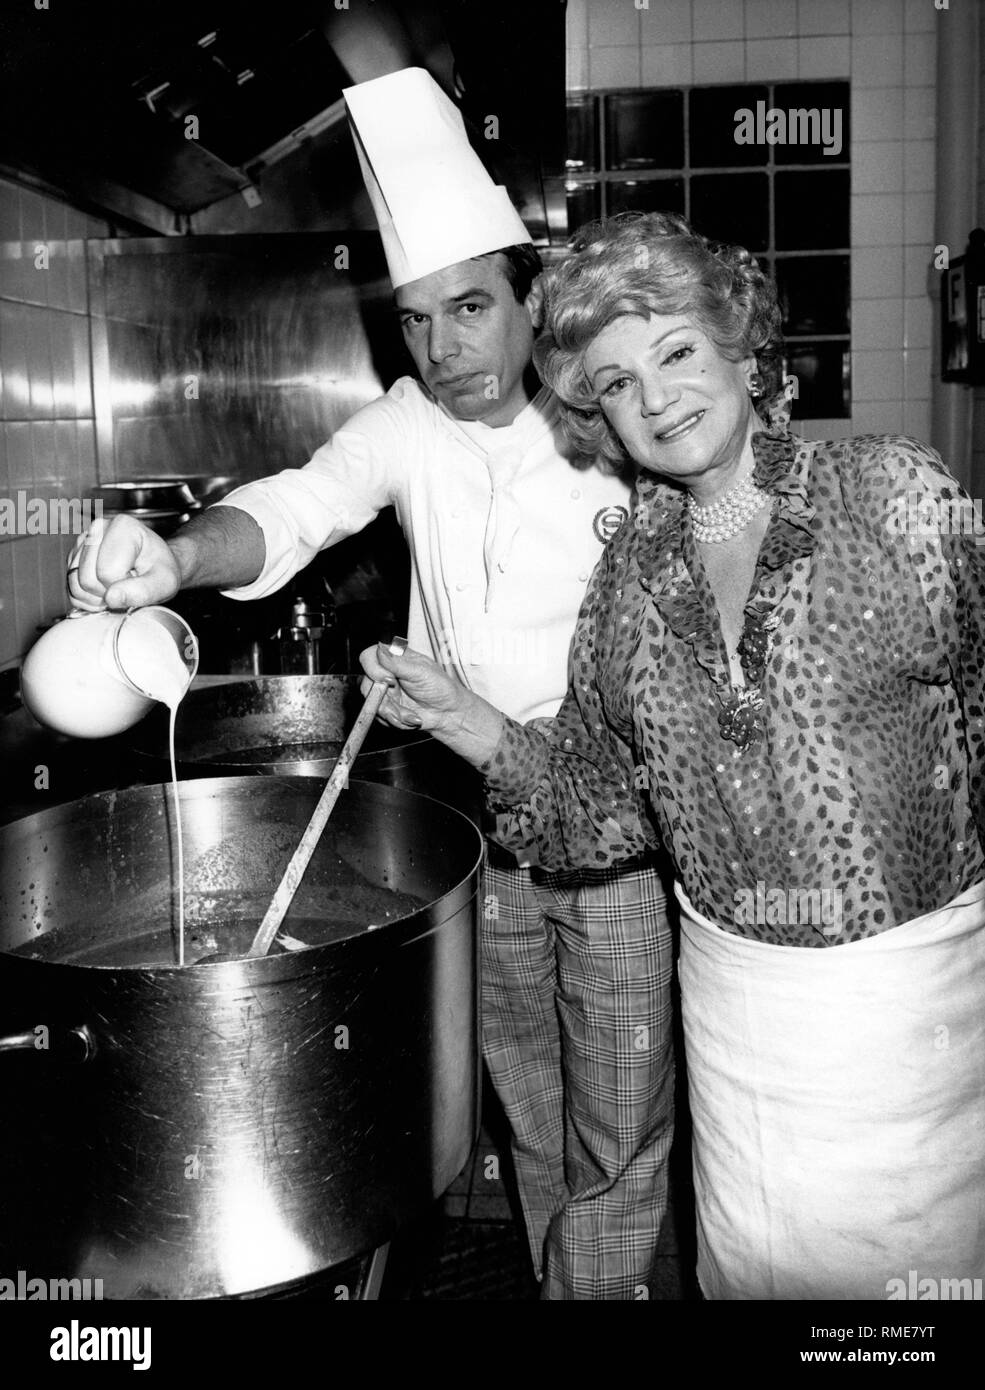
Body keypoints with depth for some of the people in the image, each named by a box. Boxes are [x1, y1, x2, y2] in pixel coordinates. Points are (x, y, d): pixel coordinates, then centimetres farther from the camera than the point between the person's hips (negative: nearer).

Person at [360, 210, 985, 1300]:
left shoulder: (893, 494, -8)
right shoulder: (626, 576, 0)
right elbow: (606, 812, 1)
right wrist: (461, 719, -9)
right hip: (739, 994, 2)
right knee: (750, 1259, 17)